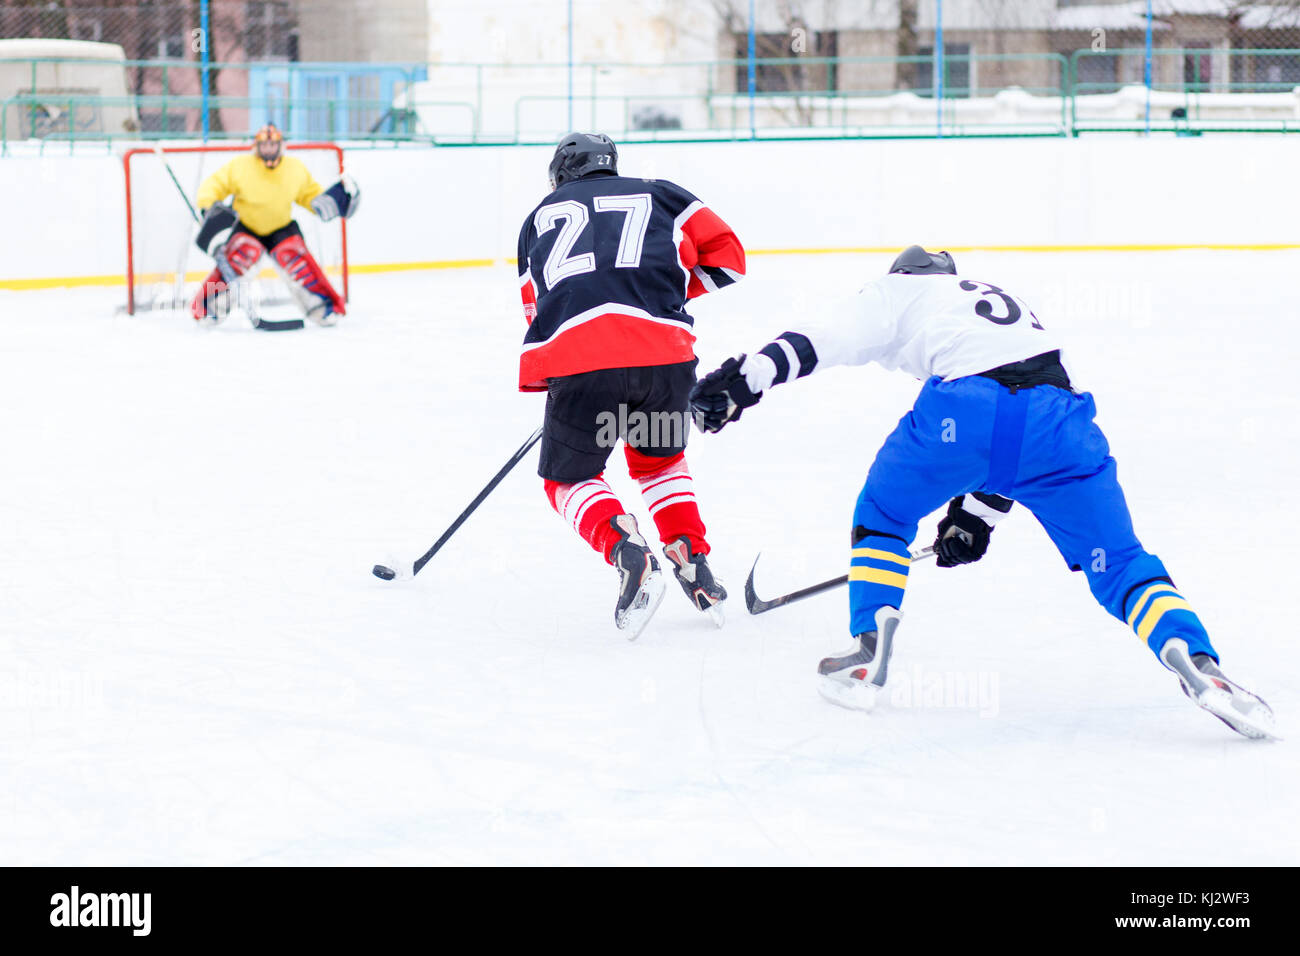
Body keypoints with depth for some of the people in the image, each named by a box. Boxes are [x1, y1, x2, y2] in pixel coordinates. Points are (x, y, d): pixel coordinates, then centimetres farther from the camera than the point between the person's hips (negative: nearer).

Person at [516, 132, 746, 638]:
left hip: (578, 358, -1)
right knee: (660, 460, 30)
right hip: (666, 350, 1)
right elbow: (726, 257, 19)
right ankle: (691, 554, 13)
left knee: (569, 478, 17)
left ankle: (626, 551, -10)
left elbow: (537, 309, 27)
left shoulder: (540, 217, 27)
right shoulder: (659, 194, 24)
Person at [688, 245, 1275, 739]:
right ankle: (1195, 661, -11)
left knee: (881, 519, 24)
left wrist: (746, 379, 9)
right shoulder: (1011, 305, 44)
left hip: (962, 406, -3)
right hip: (1057, 416, 4)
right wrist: (979, 514, 51)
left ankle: (869, 654, 15)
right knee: (1116, 564, 11)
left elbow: (830, 336, 11)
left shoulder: (900, 291, 29)